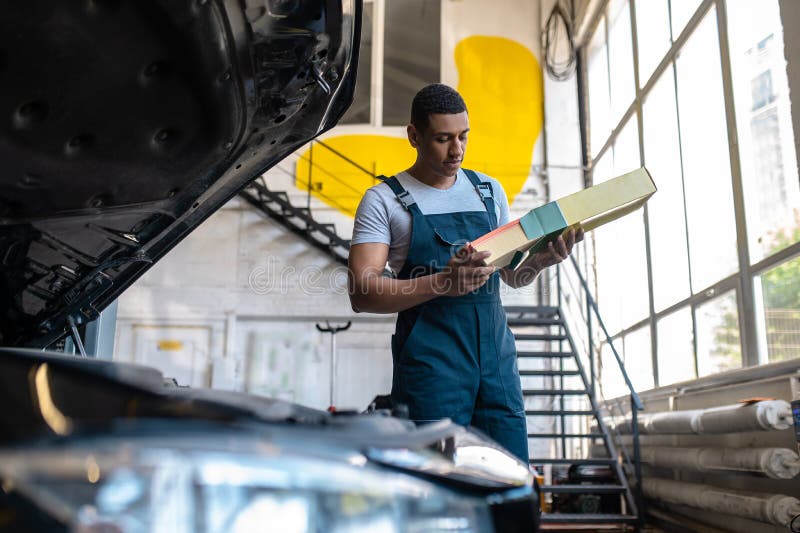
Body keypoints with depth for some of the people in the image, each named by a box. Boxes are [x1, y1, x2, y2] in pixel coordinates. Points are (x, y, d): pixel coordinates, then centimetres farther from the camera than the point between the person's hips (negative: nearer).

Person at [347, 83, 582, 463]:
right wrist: (442, 283, -24)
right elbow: (362, 293, -10)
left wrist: (542, 259, -1)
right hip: (429, 361, -4)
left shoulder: (490, 190, 16)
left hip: (496, 356, 5)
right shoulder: (384, 200, 1)